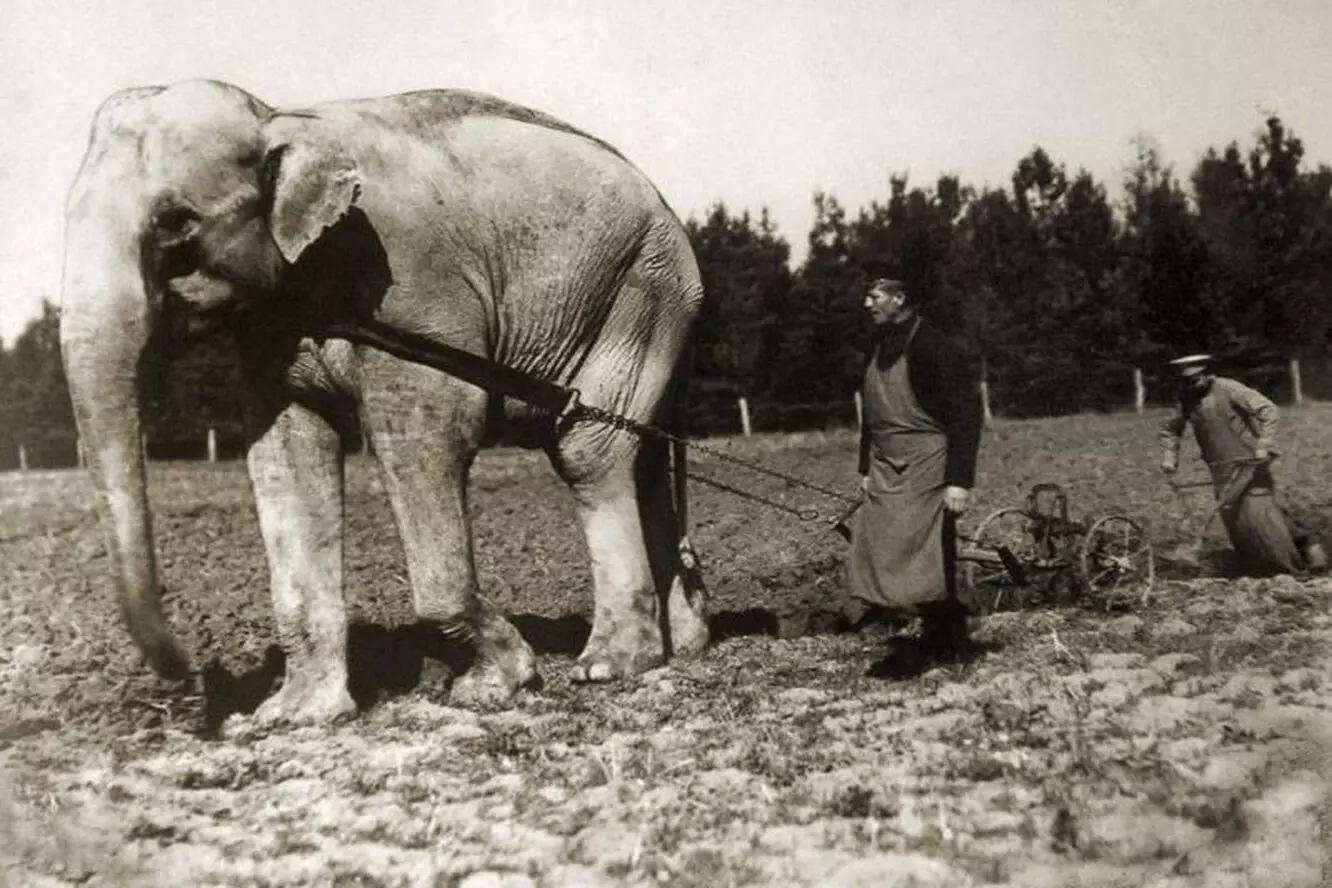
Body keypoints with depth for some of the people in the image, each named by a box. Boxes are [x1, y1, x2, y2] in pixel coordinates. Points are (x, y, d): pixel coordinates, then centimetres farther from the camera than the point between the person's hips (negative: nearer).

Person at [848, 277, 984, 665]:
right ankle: (937, 636, 20)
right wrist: (866, 469, 18)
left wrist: (959, 480, -18)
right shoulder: (879, 347, 12)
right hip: (887, 471, 8)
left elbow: (964, 415, -14)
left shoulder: (933, 346, -12)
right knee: (885, 555, 5)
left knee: (927, 557, -6)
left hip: (926, 470, -7)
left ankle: (946, 650, 10)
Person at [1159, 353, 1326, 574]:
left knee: (1259, 512, -13)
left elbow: (1269, 411, -16)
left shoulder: (1228, 389, -13)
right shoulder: (1188, 401, 5)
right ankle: (1256, 567, 18)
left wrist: (1264, 445, -24)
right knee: (1233, 519, 6)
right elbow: (1170, 429, 21)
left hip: (1249, 465, -6)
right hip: (1223, 473, 6)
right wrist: (1169, 456, 8)